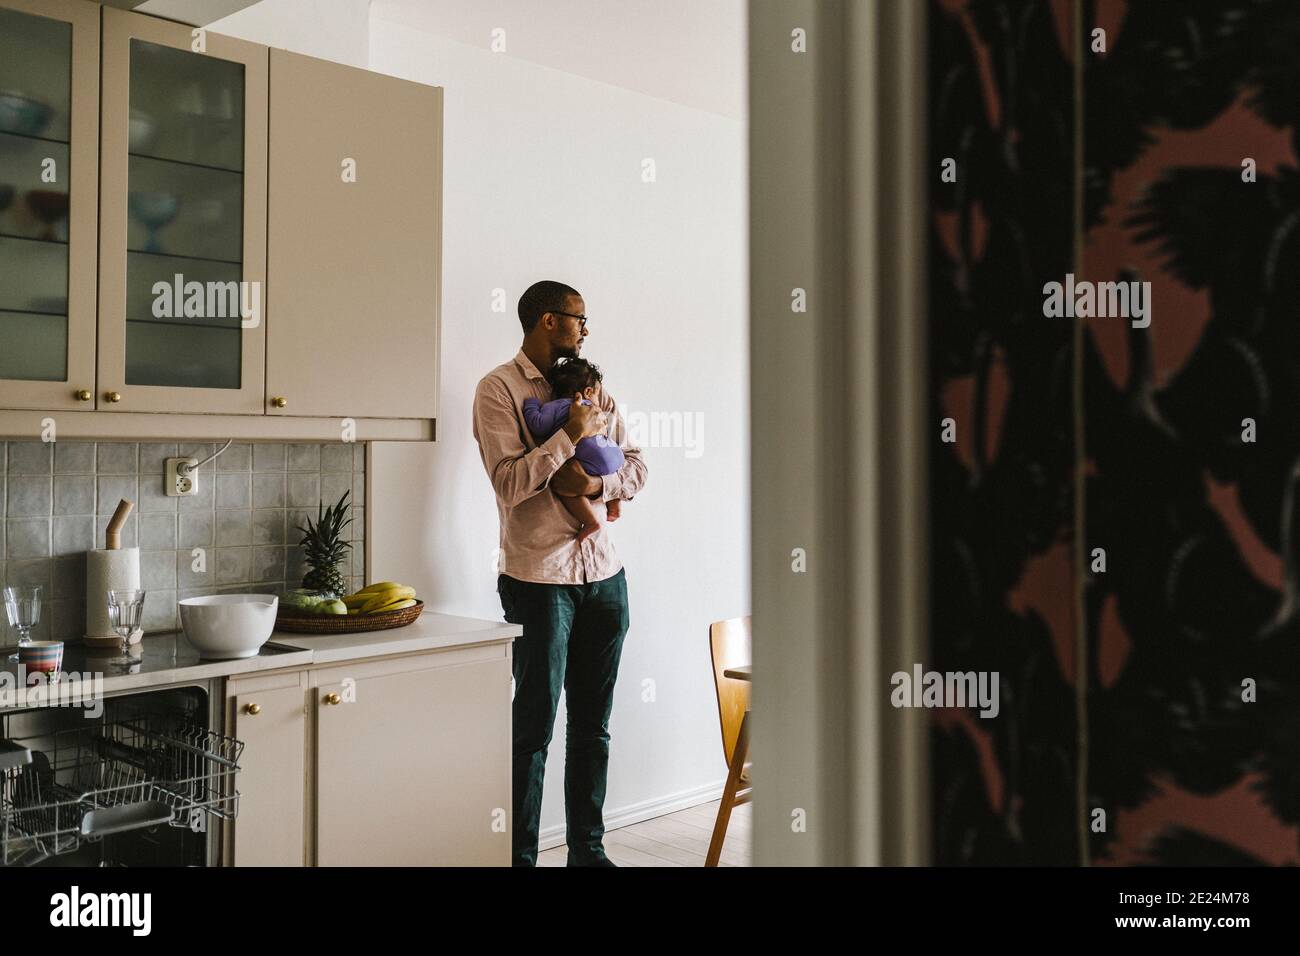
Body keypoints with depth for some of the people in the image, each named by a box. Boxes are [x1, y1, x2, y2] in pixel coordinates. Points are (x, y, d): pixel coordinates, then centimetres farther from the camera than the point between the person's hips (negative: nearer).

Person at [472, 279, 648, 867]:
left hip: (603, 574, 6)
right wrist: (571, 434, -16)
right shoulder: (499, 389, -5)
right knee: (534, 726, 0)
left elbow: (636, 467, 11)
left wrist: (598, 483, -8)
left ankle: (588, 849, 24)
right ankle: (519, 856, 13)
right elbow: (510, 482, -16)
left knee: (593, 724, 12)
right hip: (539, 579, -6)